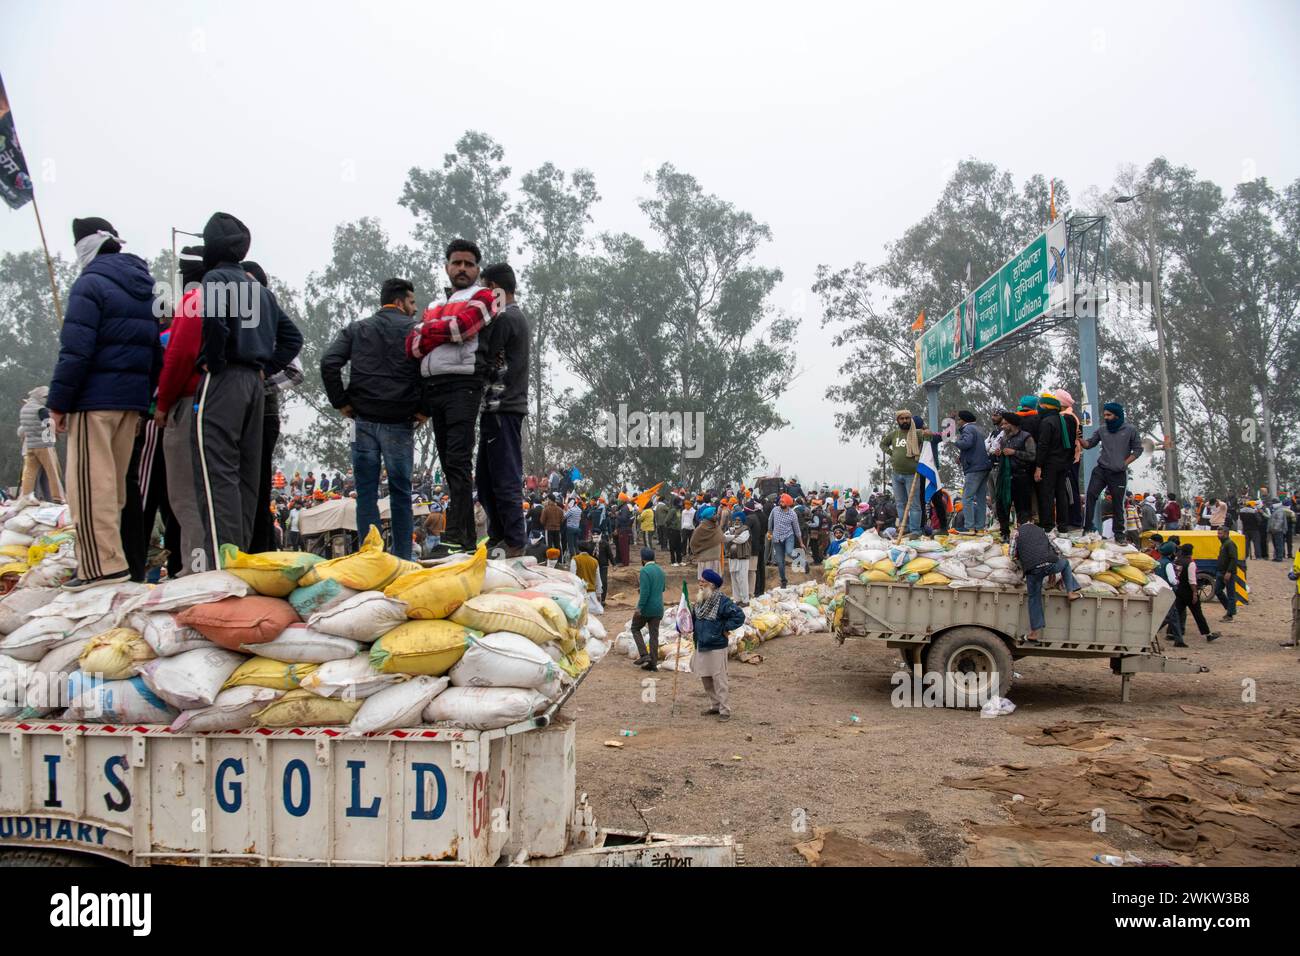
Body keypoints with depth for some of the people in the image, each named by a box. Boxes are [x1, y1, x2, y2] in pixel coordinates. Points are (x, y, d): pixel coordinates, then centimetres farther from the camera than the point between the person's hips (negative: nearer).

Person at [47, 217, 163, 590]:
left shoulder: (91, 284, -8)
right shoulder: (144, 289, 17)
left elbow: (75, 349, -15)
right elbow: (155, 352, 18)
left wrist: (58, 401, -10)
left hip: (94, 396, -8)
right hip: (133, 398, 8)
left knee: (90, 481, -7)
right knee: (115, 481, 13)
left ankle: (102, 564, -11)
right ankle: (110, 557, 17)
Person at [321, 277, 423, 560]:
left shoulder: (355, 329, 12)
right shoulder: (415, 330, 4)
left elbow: (328, 363, -2)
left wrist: (341, 402, 4)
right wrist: (424, 409, -3)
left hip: (363, 421, 2)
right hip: (399, 423, -2)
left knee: (366, 493, 4)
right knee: (400, 492, 7)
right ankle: (402, 559, 8)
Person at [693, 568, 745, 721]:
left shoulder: (723, 601, -17)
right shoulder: (700, 600, 6)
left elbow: (739, 616, -18)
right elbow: (693, 616, 20)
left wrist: (725, 628, -14)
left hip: (716, 647, -8)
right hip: (701, 646, 8)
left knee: (718, 679, -3)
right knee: (705, 678, 15)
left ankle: (725, 709, 7)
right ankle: (715, 704, 29)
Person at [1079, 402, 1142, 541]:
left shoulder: (1130, 430, -1)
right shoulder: (1102, 430, 7)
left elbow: (1138, 449, 3)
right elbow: (1089, 444, 8)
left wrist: (1124, 463, -5)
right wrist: (1080, 439, -12)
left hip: (1119, 473, -2)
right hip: (1100, 470, 2)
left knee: (1117, 503, 5)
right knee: (1091, 494, -13)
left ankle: (1118, 532, 16)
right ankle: (1088, 527, -8)